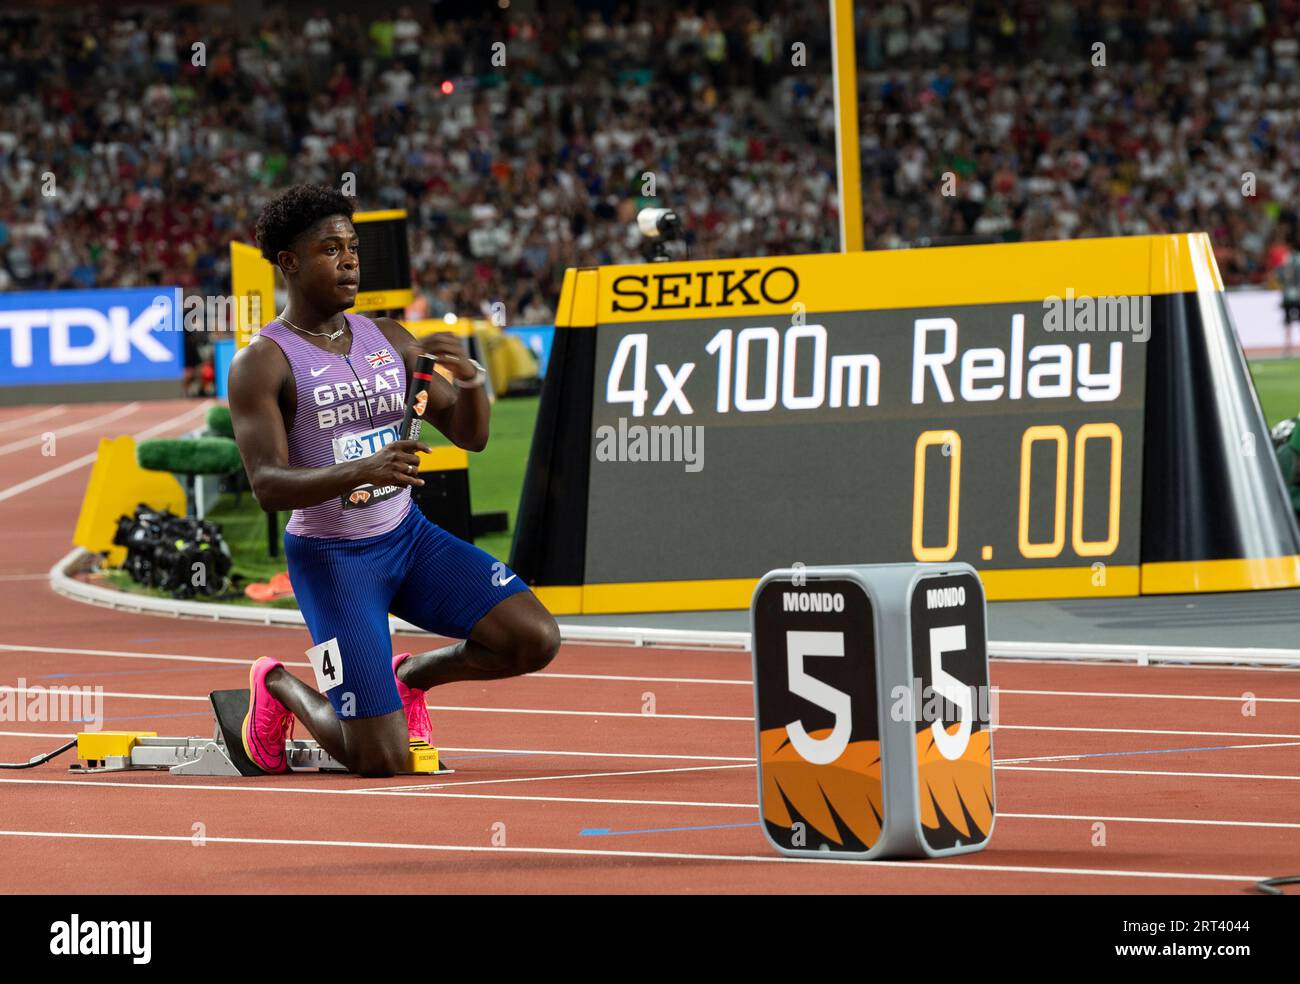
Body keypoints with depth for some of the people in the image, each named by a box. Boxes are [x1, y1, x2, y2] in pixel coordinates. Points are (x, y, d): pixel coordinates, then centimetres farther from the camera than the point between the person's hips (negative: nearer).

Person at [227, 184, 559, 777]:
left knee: (535, 639, -13)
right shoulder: (261, 364, -12)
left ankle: (411, 677, 16)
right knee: (382, 762, -13)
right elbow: (267, 485, -23)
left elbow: (469, 434, 6)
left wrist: (470, 378, -17)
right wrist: (362, 470, -39)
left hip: (409, 536, 6)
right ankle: (277, 686, 19)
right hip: (329, 555, -6)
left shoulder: (388, 340, 6)